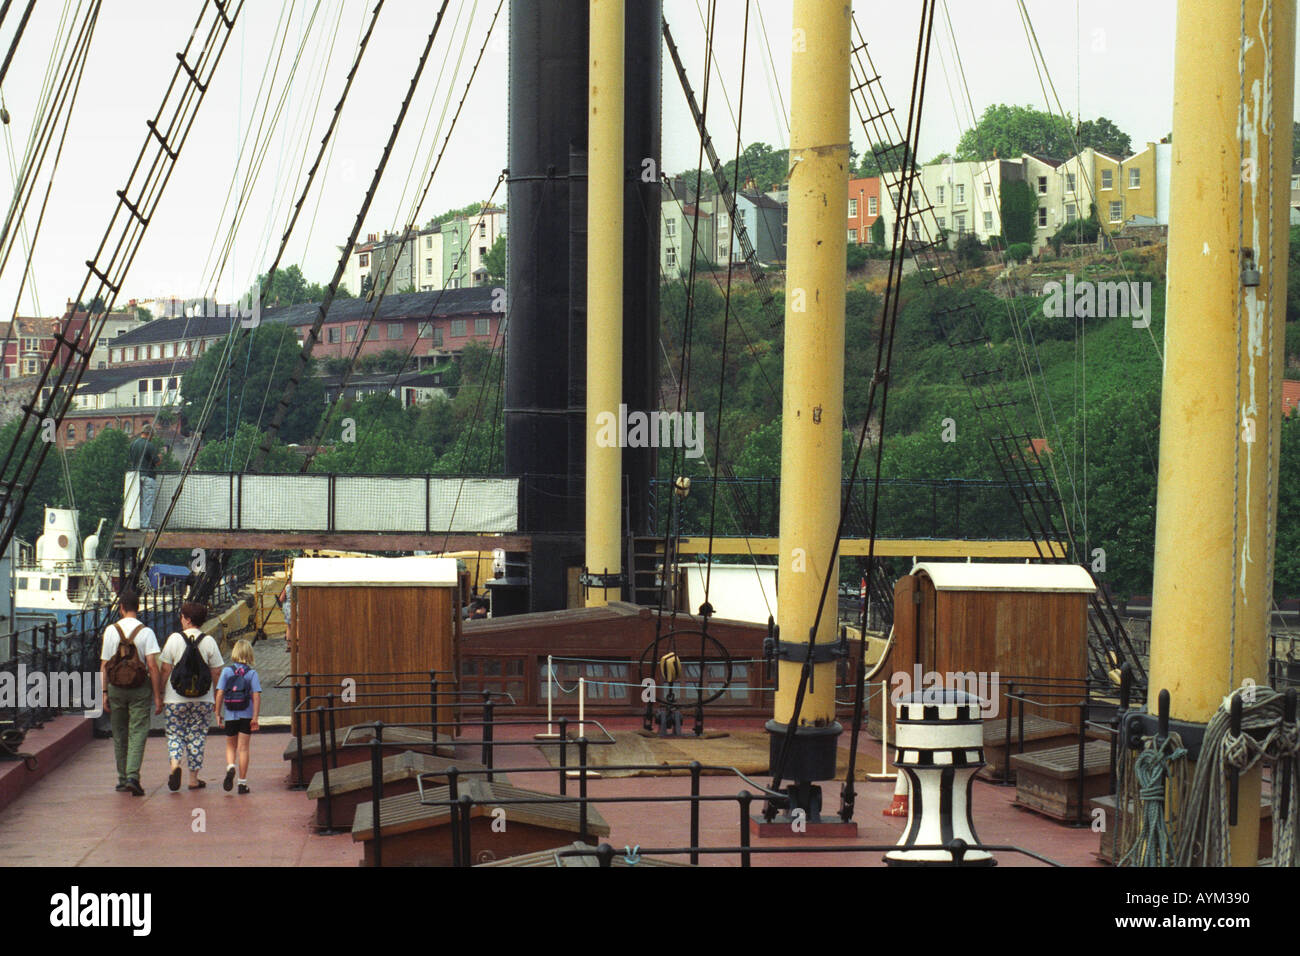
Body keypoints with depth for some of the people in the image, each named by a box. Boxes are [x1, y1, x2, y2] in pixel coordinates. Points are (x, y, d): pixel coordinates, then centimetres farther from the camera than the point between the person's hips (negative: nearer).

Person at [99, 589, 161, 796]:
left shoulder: (111, 631, 0)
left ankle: (122, 778, 20)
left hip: (116, 688, 2)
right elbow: (152, 666, -10)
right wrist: (158, 696, -7)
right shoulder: (146, 632, -6)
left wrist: (104, 692, 5)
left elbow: (104, 665, 0)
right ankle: (132, 777, -15)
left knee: (119, 734, 14)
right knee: (138, 733, 0)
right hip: (140, 688, -2)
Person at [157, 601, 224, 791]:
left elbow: (165, 670, -5)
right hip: (202, 699, 1)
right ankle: (194, 778, 10)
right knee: (196, 736, 9)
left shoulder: (174, 639, -5)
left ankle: (175, 763, -17)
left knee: (174, 734, 9)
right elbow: (216, 672, 1)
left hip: (175, 698, -1)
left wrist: (160, 693, 5)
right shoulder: (209, 641, -1)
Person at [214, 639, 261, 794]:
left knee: (230, 746, 17)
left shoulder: (227, 671, -2)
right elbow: (256, 695, -11)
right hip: (246, 715, -1)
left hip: (230, 716, 1)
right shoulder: (251, 673, -5)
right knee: (243, 748, 5)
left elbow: (220, 693, -6)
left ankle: (230, 766, -13)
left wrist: (218, 714, 3)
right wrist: (255, 717, -9)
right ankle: (242, 782, 5)